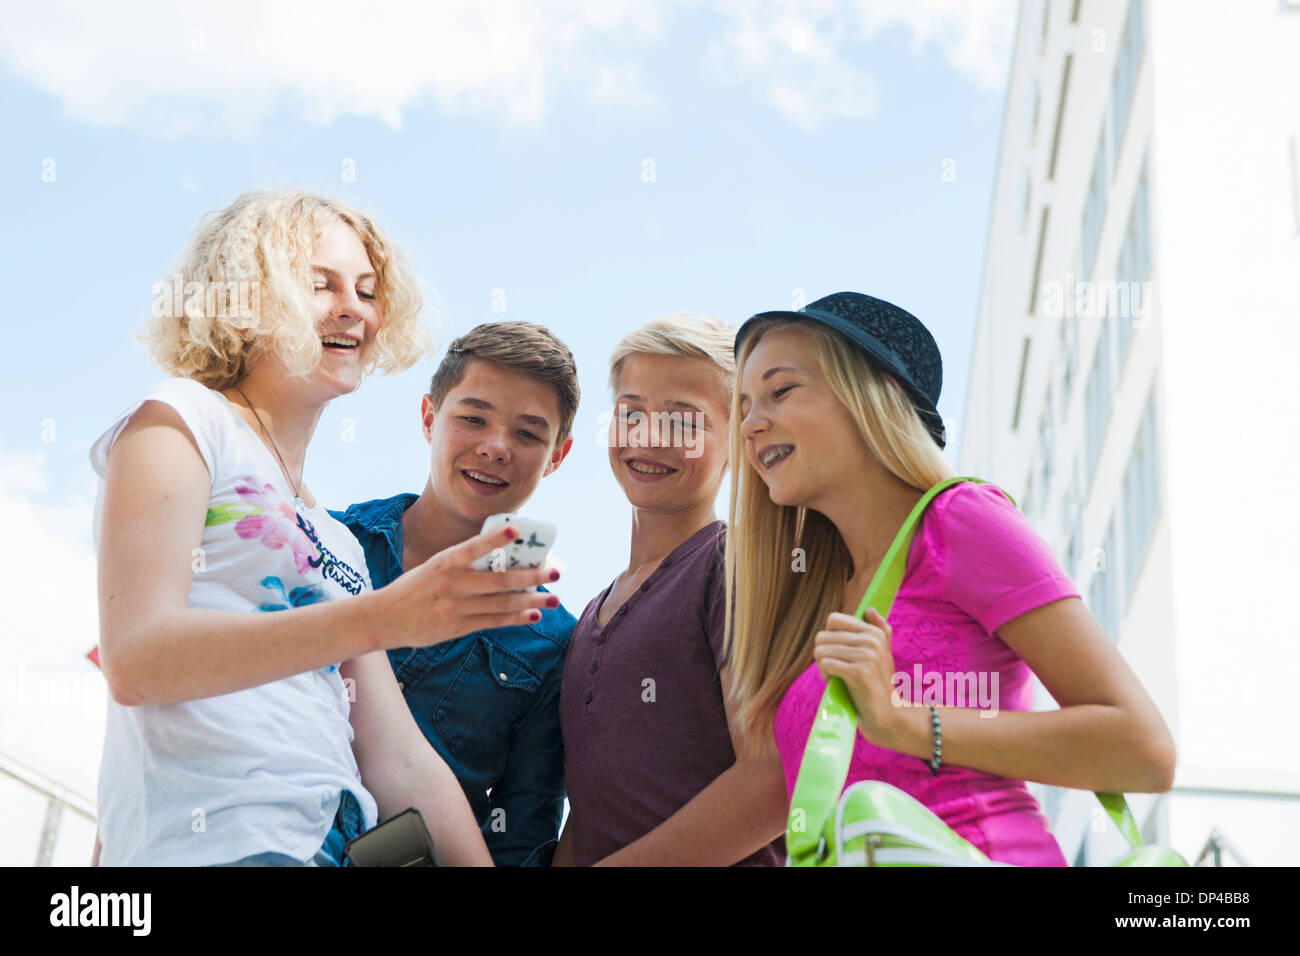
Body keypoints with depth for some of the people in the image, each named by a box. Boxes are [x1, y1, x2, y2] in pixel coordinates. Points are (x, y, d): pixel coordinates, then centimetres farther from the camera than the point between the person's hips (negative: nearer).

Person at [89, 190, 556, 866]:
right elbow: (135, 661, -12)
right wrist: (381, 619, -23)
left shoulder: (338, 541, 25)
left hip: (338, 846, 7)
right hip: (214, 844, -7)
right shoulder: (181, 419, 5)